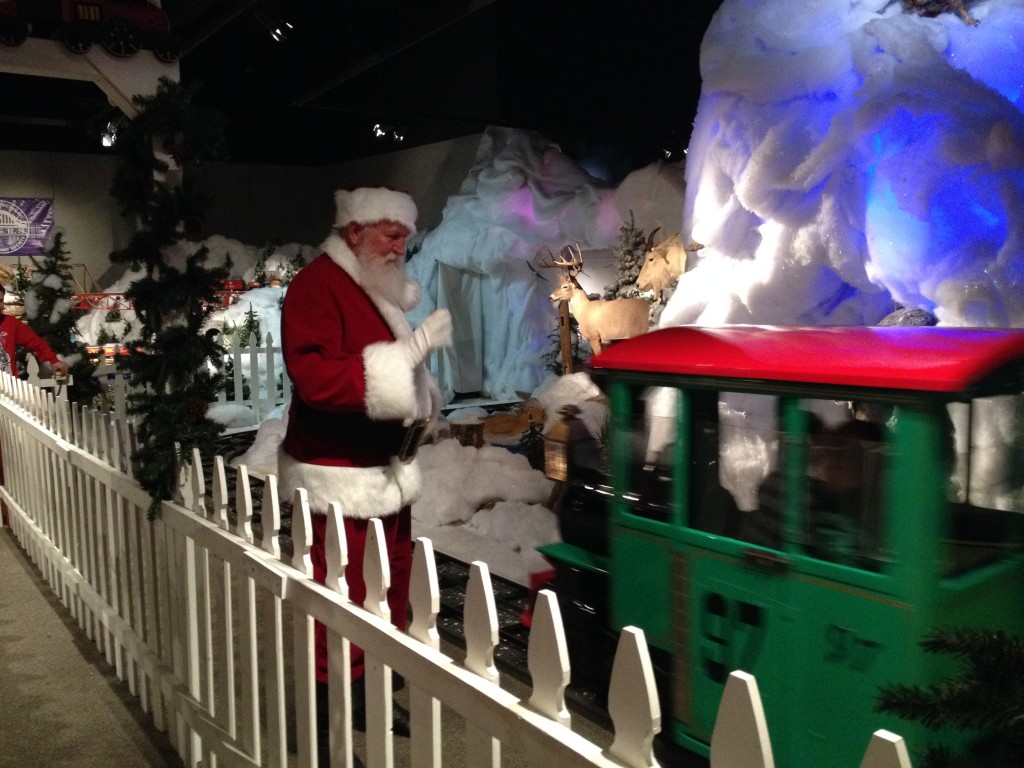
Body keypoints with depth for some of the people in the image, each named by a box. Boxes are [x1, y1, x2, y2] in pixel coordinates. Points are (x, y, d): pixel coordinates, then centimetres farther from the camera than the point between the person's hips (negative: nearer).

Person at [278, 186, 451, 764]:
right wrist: (412, 348, -27)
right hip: (340, 480, -9)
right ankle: (325, 720, 11)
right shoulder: (317, 286, -16)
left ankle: (371, 697, 34)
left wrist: (422, 404, 8)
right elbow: (317, 380, -29)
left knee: (391, 590, 17)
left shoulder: (381, 291, 14)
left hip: (387, 471, 10)